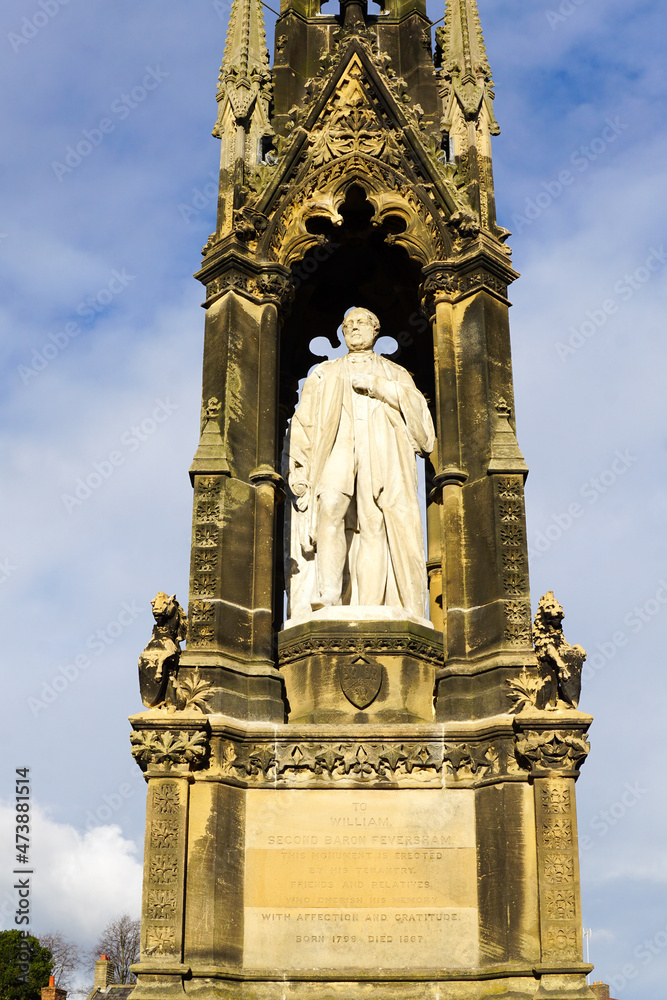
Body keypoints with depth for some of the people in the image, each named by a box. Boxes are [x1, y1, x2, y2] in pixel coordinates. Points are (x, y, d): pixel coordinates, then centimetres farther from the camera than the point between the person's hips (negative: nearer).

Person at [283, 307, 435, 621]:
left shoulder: (395, 374, 27)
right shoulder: (323, 373, 29)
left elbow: (418, 410, 8)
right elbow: (304, 422, 18)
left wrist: (377, 386, -2)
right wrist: (297, 467, 2)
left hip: (381, 452, 0)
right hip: (336, 448, 0)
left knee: (373, 524, -17)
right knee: (330, 509, -28)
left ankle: (370, 611, -24)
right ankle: (329, 601, -37)